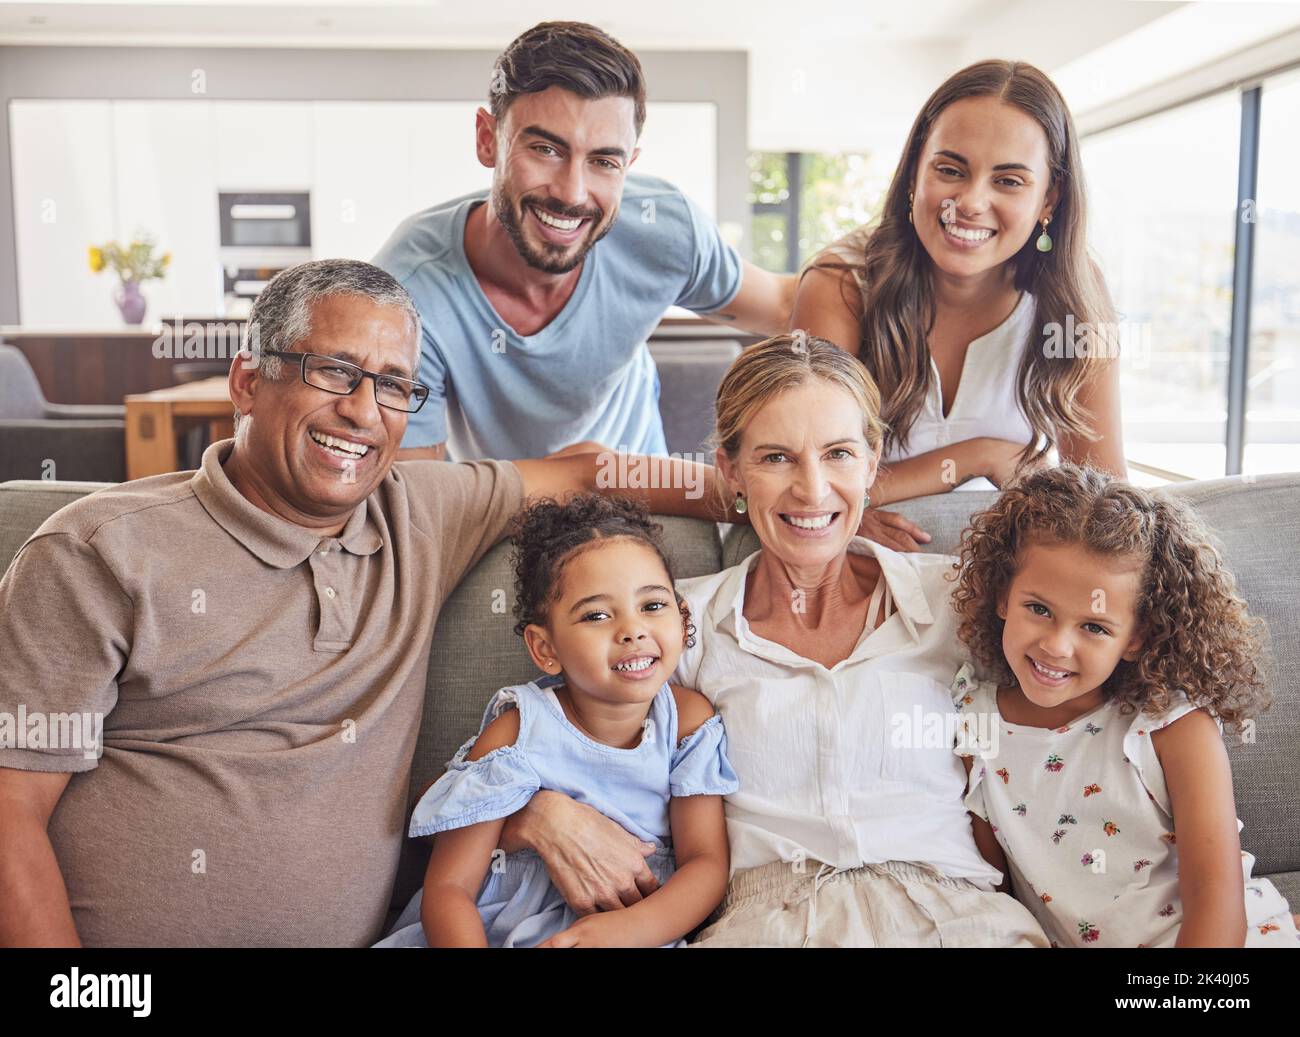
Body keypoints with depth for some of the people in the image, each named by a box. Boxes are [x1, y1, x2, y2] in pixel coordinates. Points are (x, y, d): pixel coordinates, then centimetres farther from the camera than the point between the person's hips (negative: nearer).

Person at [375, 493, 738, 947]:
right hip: (505, 925, -2)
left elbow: (708, 862, -6)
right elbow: (448, 885, -10)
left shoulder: (688, 718, -4)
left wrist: (630, 927, -26)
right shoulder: (517, 732, -9)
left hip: (646, 927, 2)